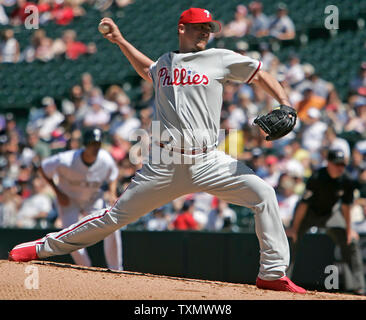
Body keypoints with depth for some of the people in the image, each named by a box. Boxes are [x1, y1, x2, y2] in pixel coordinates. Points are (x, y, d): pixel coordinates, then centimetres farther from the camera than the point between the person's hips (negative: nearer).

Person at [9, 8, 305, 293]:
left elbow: (260, 75, 9)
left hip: (208, 162, -1)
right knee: (118, 215, 2)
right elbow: (148, 71, 41)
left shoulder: (220, 59, 7)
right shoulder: (165, 63, 17)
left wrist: (284, 104, -6)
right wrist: (121, 41, 39)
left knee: (263, 194, -19)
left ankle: (273, 273, -12)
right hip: (164, 166, 1)